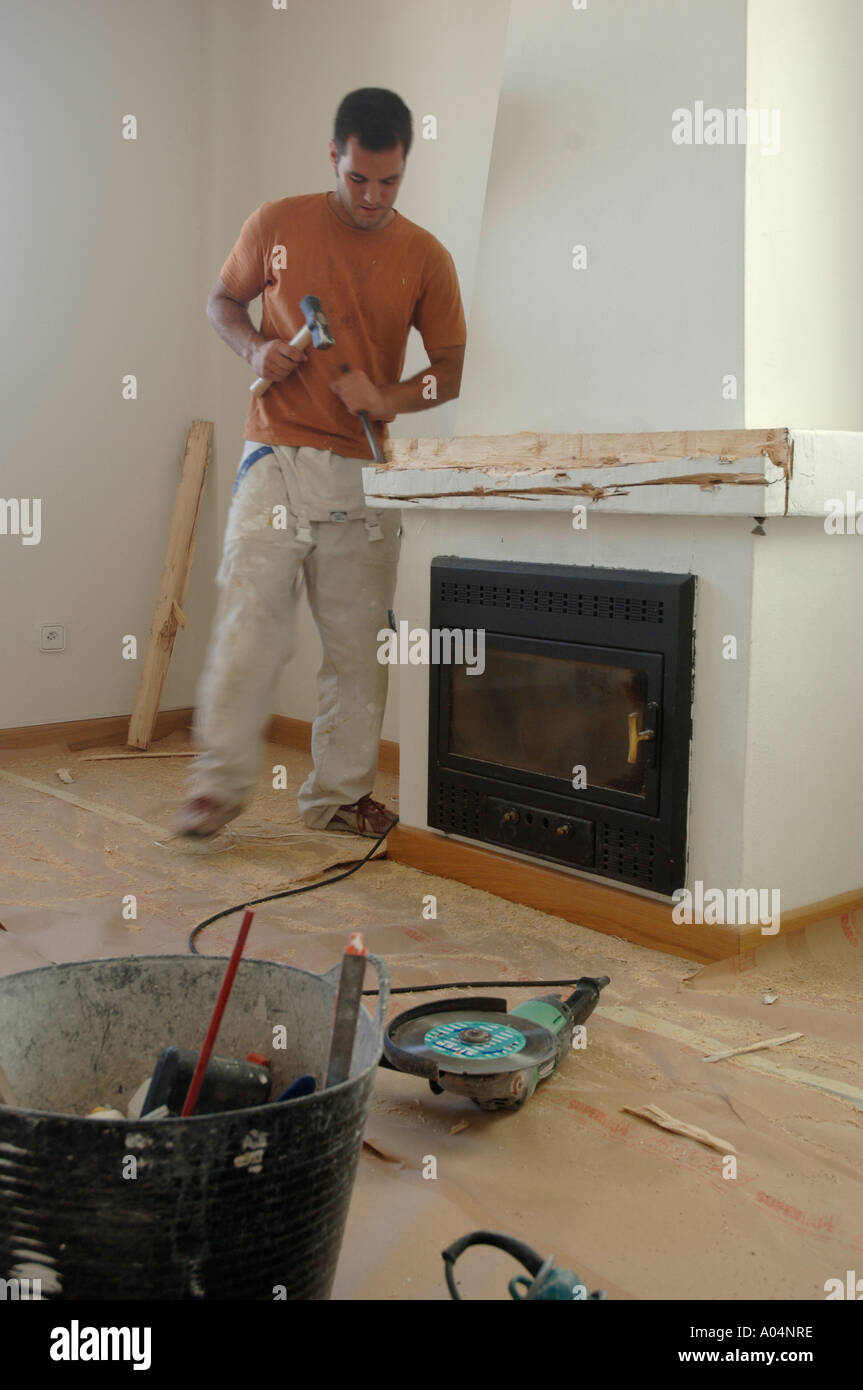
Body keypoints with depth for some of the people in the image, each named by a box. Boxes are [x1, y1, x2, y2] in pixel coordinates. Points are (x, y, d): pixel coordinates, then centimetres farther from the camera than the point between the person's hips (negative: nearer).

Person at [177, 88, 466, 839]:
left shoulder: (425, 257, 5)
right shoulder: (278, 225, 4)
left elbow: (451, 367, 6)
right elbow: (223, 299, 16)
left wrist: (389, 398, -13)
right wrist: (255, 348, -5)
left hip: (364, 473, 2)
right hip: (278, 458, -1)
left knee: (360, 639, 4)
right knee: (249, 622, -8)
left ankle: (339, 792, 16)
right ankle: (220, 783, 4)